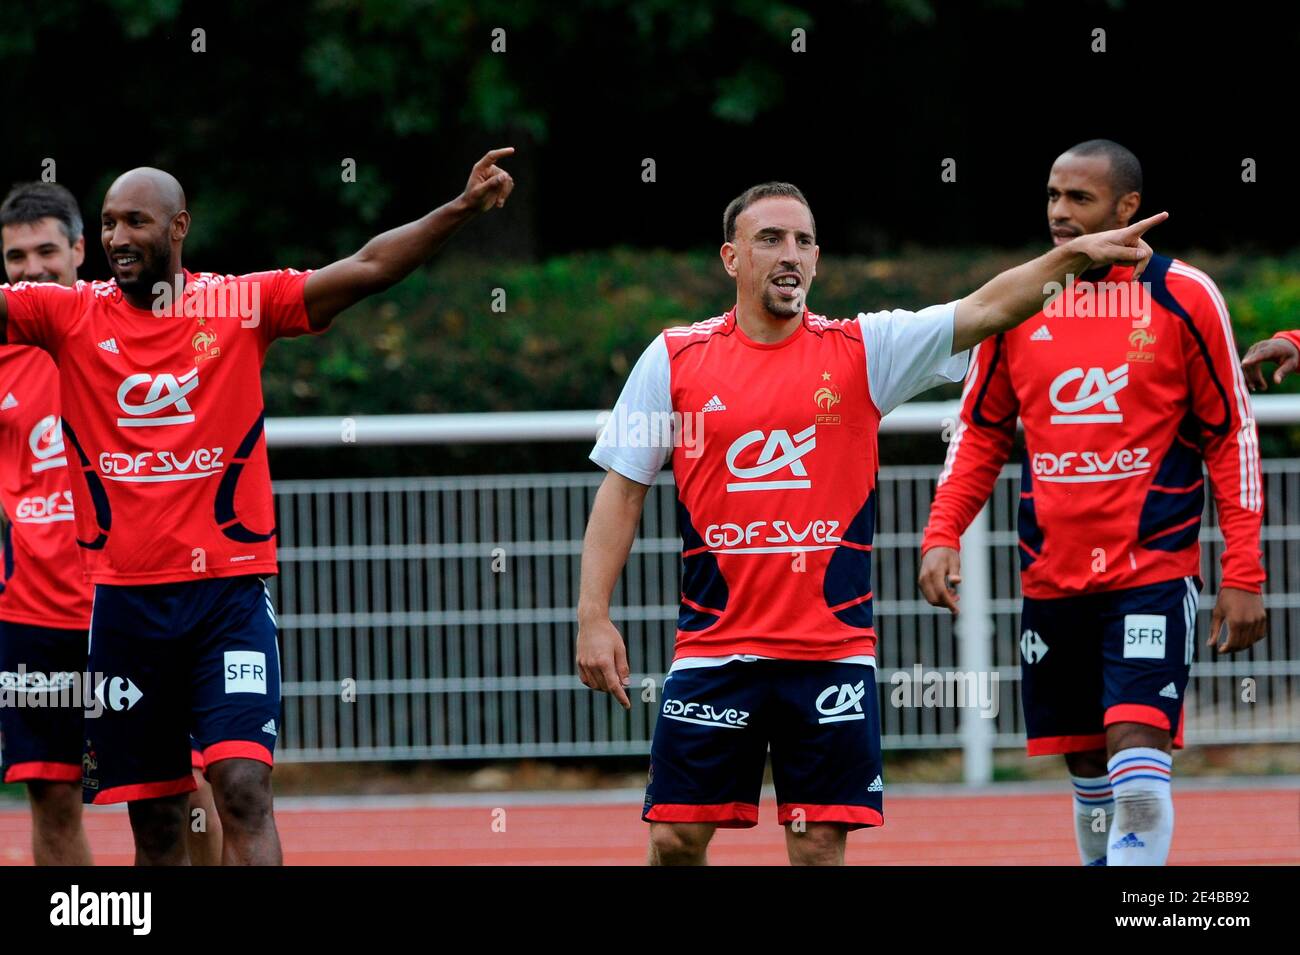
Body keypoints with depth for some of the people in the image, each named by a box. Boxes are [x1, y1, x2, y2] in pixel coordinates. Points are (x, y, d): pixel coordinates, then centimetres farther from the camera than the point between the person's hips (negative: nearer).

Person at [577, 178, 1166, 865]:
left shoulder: (862, 350, 2)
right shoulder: (674, 359, 3)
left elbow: (983, 311, -9)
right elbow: (621, 492, 6)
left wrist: (1073, 255, -23)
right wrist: (593, 617, -1)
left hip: (832, 648, 0)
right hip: (714, 647, 0)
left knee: (819, 844, -1)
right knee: (676, 839, -3)